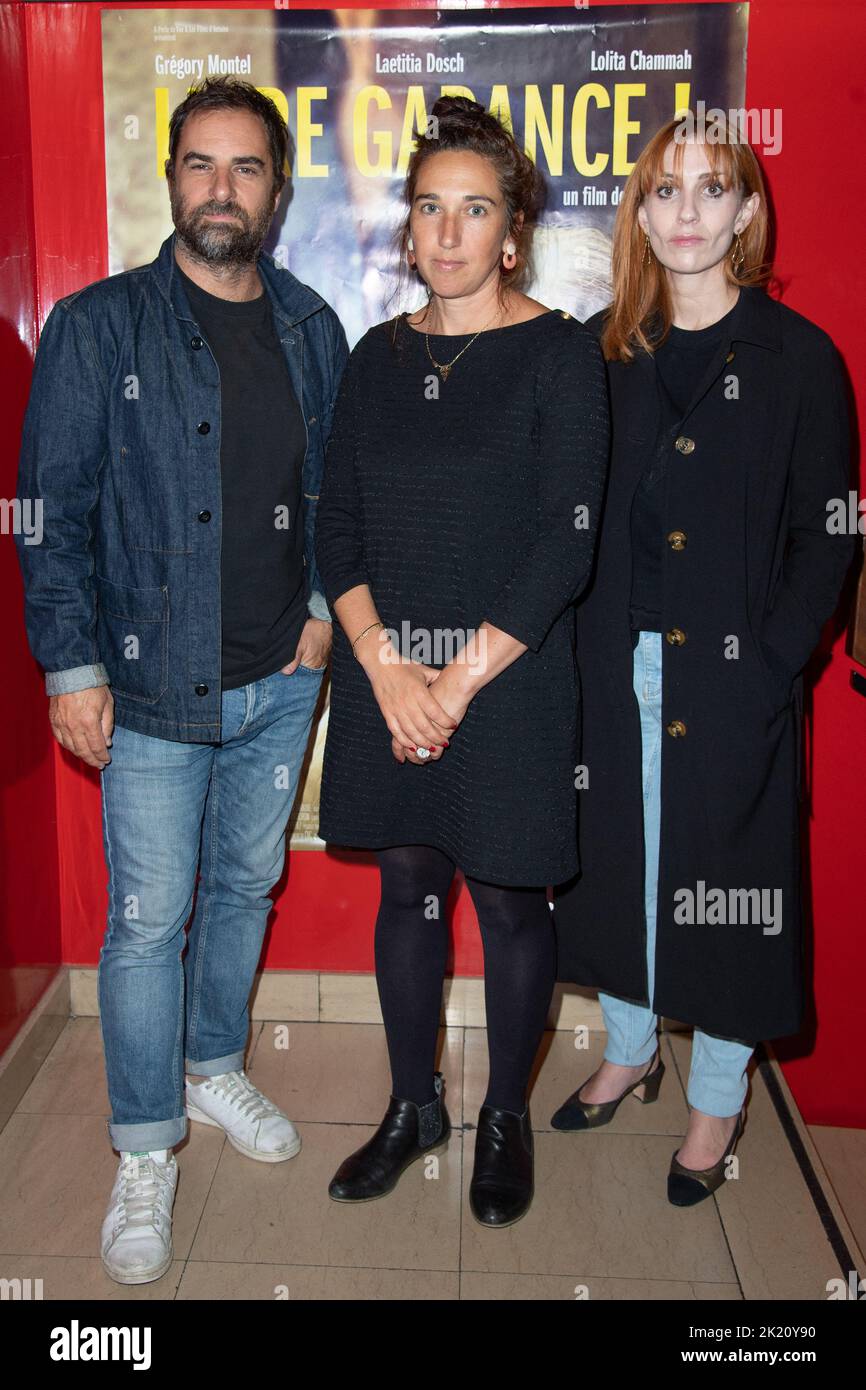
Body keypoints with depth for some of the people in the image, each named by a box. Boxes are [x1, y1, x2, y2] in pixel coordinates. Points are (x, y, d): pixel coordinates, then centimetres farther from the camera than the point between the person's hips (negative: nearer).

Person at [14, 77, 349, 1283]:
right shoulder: (97, 327, -5)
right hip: (153, 686, -4)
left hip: (281, 682, 4)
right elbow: (55, 509, -6)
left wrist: (325, 608, 5)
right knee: (148, 921, 2)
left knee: (245, 886, 17)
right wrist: (72, 666, -9)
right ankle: (145, 1156, 20)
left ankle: (216, 1070, 40)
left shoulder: (312, 329, 7)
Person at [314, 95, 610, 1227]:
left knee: (508, 900, 8)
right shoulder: (378, 359, 8)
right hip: (384, 678, 4)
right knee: (406, 888, 13)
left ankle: (506, 1115, 30)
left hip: (508, 678, -4)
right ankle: (414, 1106, 32)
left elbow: (566, 545, -12)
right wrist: (385, 665, -10)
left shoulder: (559, 355, -5)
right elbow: (337, 530, 4)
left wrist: (461, 682, -15)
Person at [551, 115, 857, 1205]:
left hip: (730, 676, -3)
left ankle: (717, 1102, 27)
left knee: (720, 875, 7)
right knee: (615, 860, 14)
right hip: (610, 668, 4)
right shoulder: (600, 350, 6)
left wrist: (769, 663, -13)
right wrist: (572, 650, -2)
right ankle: (629, 1051, 37)